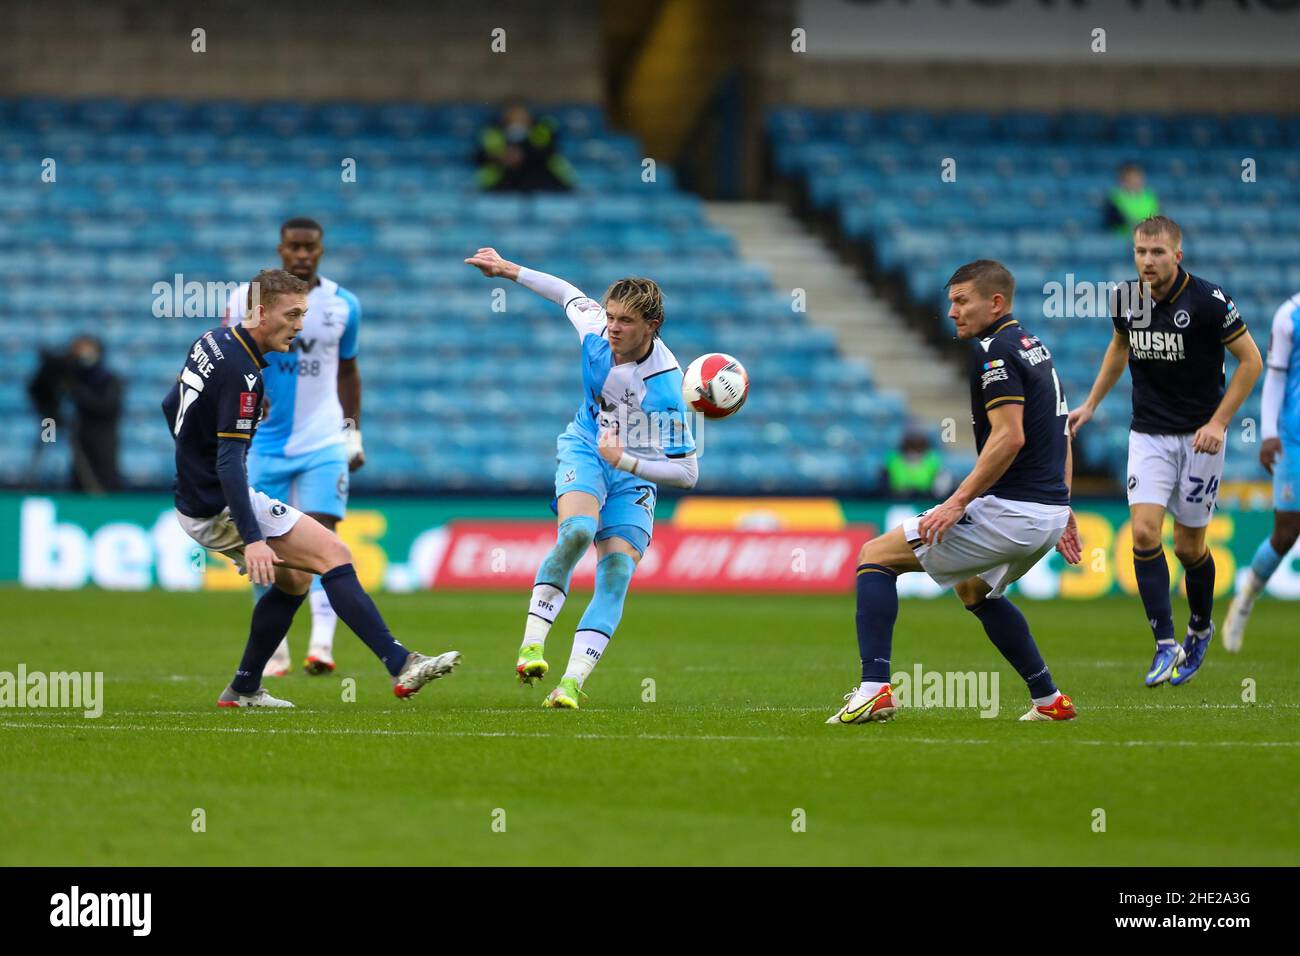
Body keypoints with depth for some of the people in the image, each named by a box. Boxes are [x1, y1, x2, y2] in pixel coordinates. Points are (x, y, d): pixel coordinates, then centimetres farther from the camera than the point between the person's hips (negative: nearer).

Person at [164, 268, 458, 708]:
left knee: (293, 579, 19)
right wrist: (252, 540, -31)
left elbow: (171, 405, 21)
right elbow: (229, 462, -27)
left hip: (195, 499, 10)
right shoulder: (241, 373, -22)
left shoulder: (212, 341, 8)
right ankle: (401, 666, -19)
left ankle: (244, 689, 22)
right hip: (222, 508, -10)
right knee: (334, 554, -13)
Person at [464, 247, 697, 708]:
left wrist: (625, 461, -30)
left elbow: (687, 472, -22)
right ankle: (532, 643, -28)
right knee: (577, 531, -29)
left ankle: (572, 681, -19)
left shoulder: (667, 386, -27)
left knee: (617, 572, -17)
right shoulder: (594, 330, -16)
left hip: (635, 476, -1)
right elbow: (572, 296, 10)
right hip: (586, 450, 1)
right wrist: (508, 269, 18)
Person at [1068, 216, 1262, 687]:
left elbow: (1251, 360, -9)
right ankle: (1166, 645, -10)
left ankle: (1201, 629, 32)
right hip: (1148, 433, 3)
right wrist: (1090, 405, 18)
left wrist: (1218, 423, -14)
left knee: (1189, 546, 4)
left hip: (1199, 436, -3)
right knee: (1144, 533, -14)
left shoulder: (1207, 300, -16)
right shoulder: (1127, 299, -2)